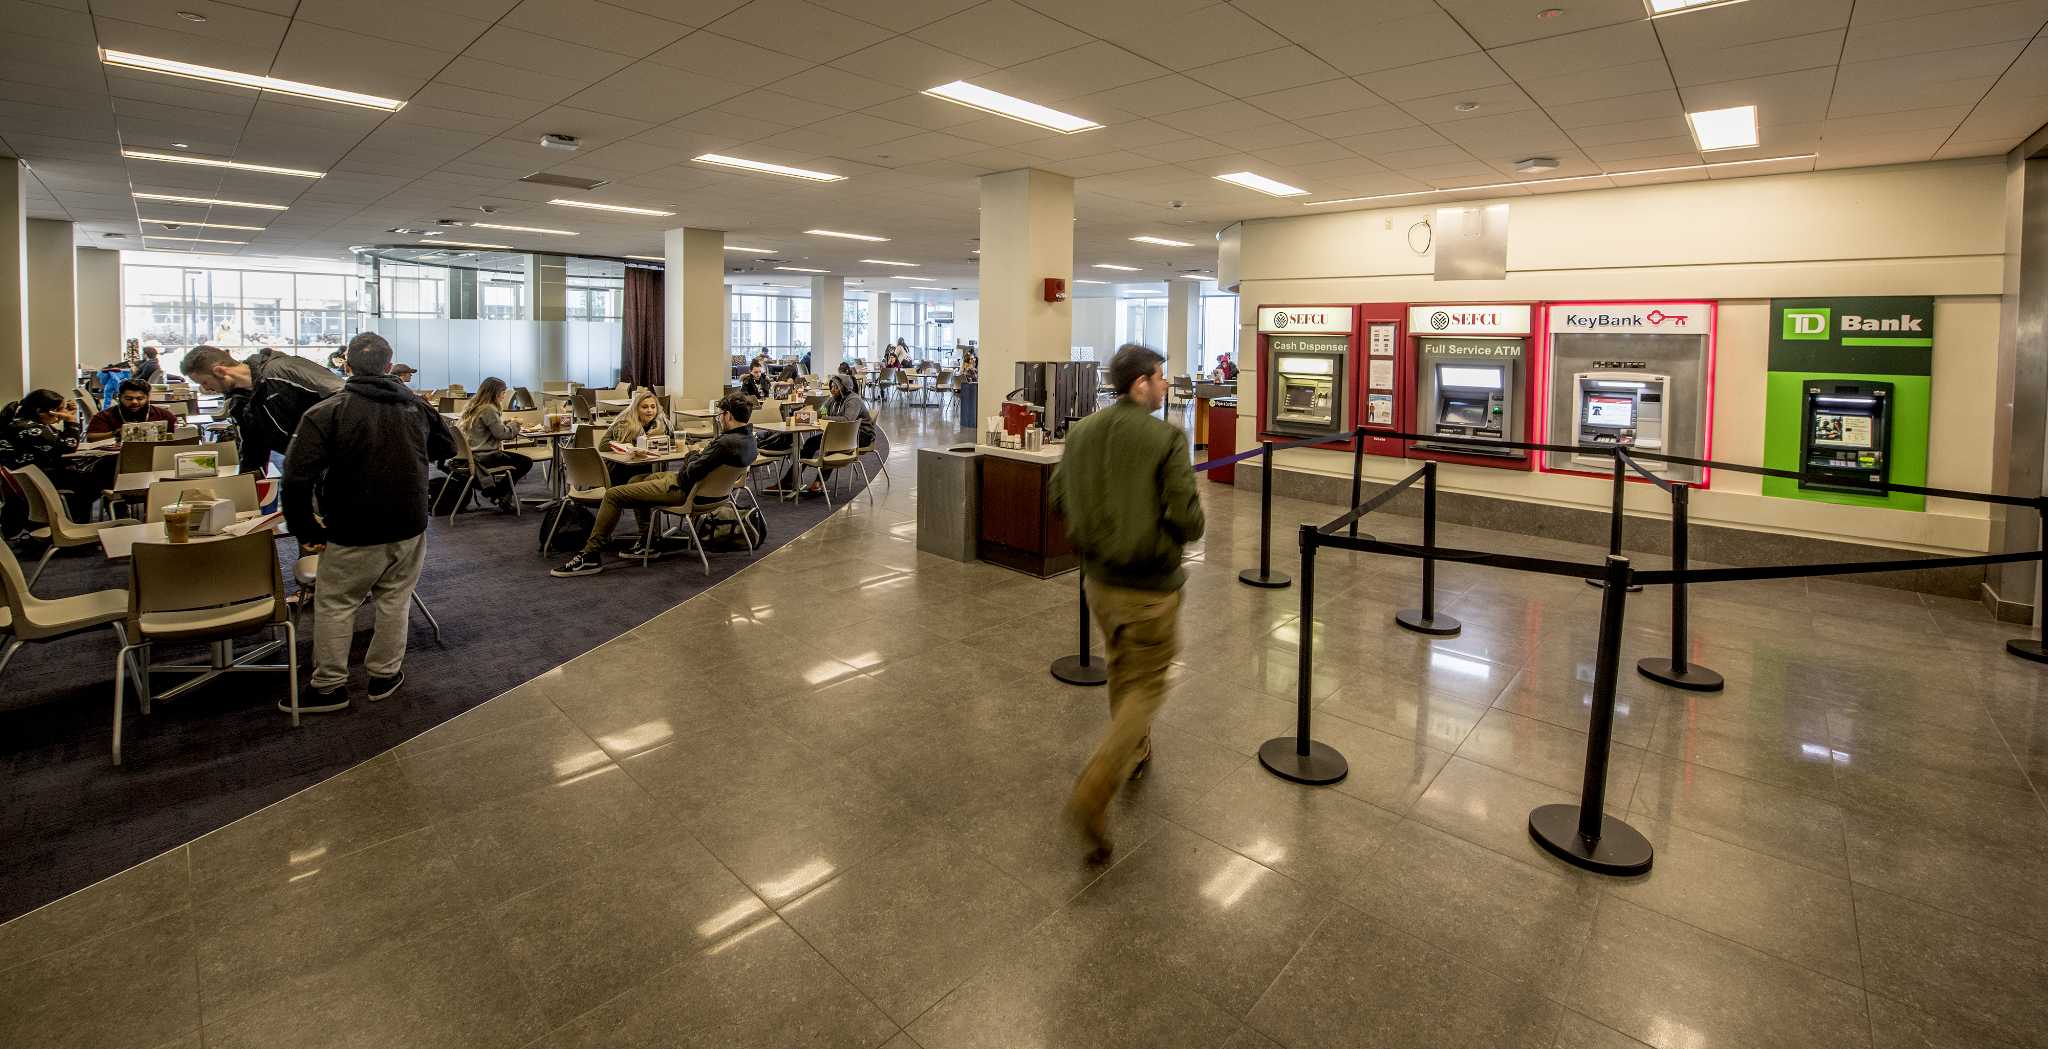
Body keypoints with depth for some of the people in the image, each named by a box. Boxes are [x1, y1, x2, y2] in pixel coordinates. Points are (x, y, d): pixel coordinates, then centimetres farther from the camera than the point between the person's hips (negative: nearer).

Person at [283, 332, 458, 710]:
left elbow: (297, 477, -17)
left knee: (334, 604, 10)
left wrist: (305, 531, -8)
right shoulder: (416, 406, 2)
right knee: (396, 599, 15)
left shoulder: (326, 412, -12)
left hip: (354, 533, -3)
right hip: (410, 526, 4)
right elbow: (446, 447, 18)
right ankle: (385, 674, 23)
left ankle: (329, 686, 18)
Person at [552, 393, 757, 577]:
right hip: (701, 486, 10)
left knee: (613, 495, -3)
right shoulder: (748, 437, 0)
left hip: (682, 489, -10)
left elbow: (689, 474, -24)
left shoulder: (727, 443, -31)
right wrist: (702, 453, -2)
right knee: (636, 480, 29)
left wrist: (695, 454, -6)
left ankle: (590, 557, 4)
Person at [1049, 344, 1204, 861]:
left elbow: (1059, 500, 6)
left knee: (1122, 670, 26)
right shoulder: (1167, 438, -18)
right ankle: (1093, 793, -5)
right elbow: (1188, 523, -20)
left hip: (1098, 580, 6)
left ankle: (1135, 753, 46)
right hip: (1149, 586, -6)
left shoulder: (1082, 432, -1)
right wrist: (1189, 522, 3)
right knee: (1146, 686, 8)